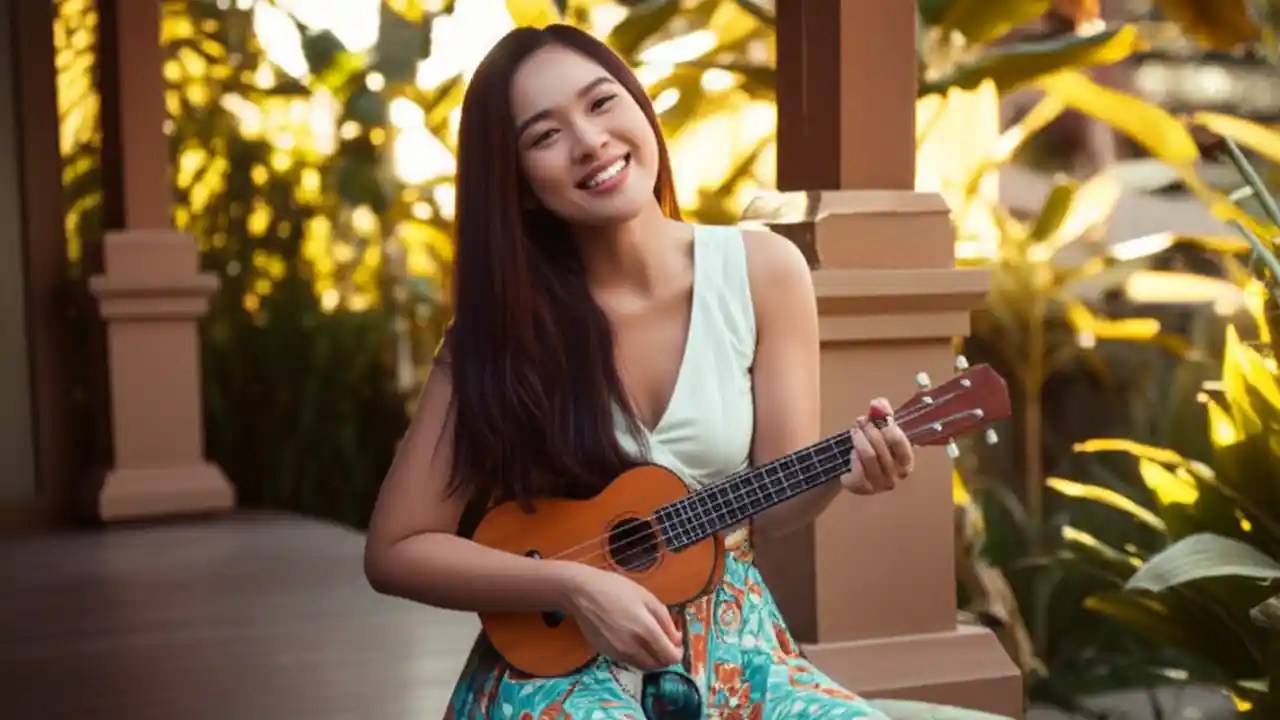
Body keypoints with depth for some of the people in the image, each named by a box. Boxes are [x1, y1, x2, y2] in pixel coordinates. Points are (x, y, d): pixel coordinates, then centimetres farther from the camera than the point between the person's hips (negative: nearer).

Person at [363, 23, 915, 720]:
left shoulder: (762, 271, -4)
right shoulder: (503, 321, -9)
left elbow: (769, 506, 2)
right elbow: (396, 549, -5)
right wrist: (576, 585, -17)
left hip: (732, 645, 3)